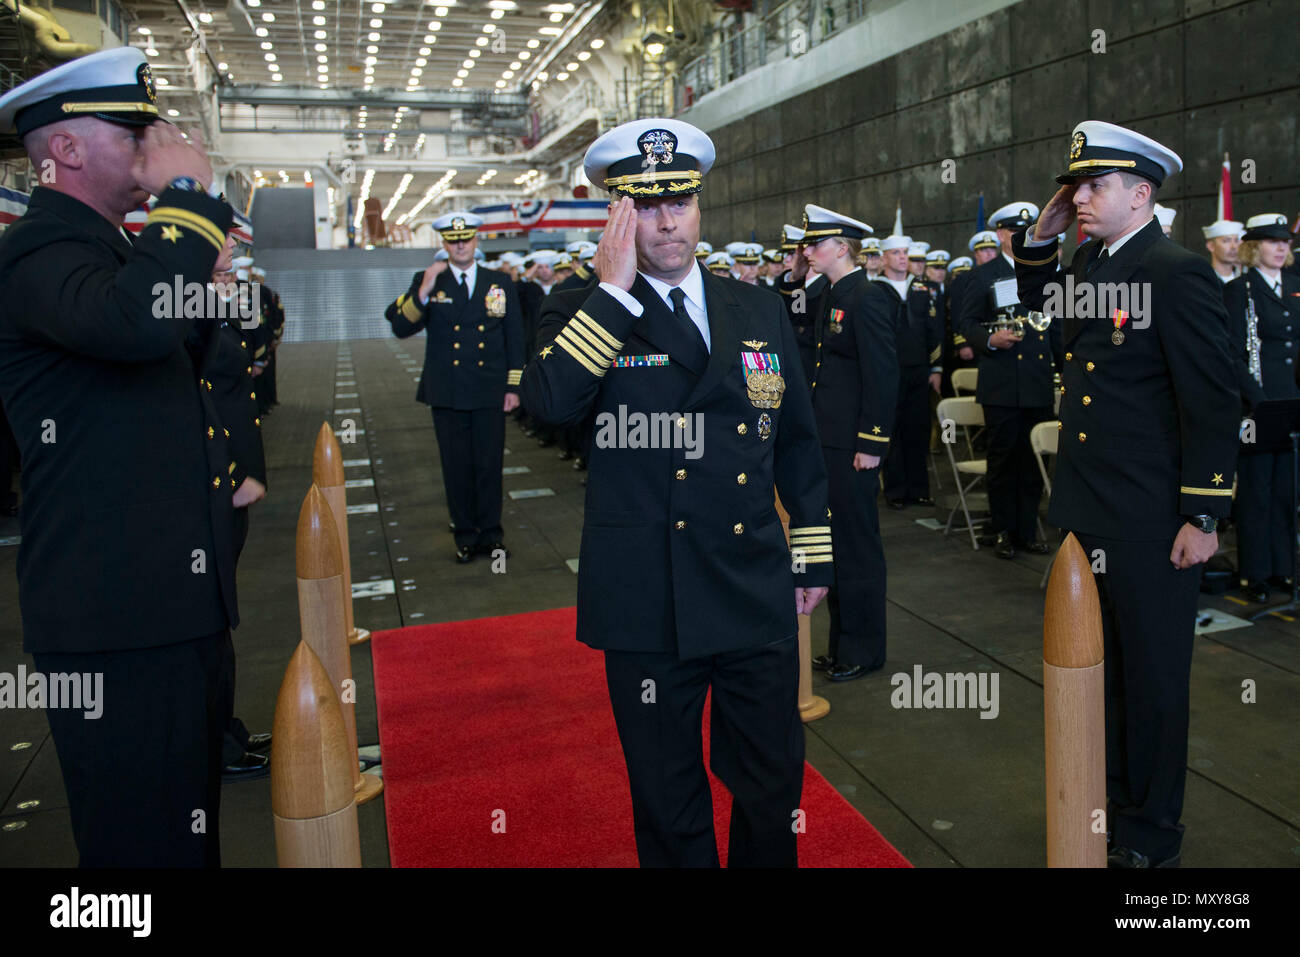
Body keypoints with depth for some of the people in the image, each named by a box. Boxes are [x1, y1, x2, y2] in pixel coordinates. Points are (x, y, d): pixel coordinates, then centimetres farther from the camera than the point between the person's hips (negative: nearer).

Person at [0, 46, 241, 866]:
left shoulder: (112, 249, 18)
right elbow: (137, 323, -37)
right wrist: (188, 196, -21)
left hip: (182, 605, 10)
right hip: (119, 622, -10)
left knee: (192, 822, 21)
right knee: (147, 839, 2)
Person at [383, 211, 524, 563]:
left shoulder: (500, 282, 7)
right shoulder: (427, 283, 4)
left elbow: (515, 337, 7)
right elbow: (400, 328, -7)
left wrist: (513, 386, 2)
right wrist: (423, 292, -21)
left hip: (490, 393, 0)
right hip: (448, 394, 0)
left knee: (490, 465, 5)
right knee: (457, 468, 7)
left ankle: (491, 533, 19)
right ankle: (465, 536, 20)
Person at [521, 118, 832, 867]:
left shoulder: (759, 310, 8)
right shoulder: (584, 316, -2)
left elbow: (798, 440, 13)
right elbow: (550, 401, -24)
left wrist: (813, 554, 13)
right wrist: (615, 291, -21)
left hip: (758, 597, 3)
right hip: (648, 607, -2)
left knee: (775, 782, 16)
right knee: (669, 799, 14)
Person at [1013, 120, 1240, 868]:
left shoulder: (1178, 273, -14)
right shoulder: (1090, 264, 9)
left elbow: (1214, 404, -16)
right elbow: (1039, 307, 29)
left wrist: (1203, 516, -15)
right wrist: (1040, 239, 11)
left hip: (1150, 522, -7)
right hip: (1087, 508, 8)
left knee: (1152, 674, 8)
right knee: (1094, 663, 18)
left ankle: (1151, 833, 26)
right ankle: (1106, 798, 36)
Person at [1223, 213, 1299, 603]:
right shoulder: (1238, 290, -4)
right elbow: (1233, 355, -9)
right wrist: (1258, 400, -16)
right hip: (1256, 405, -5)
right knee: (1255, 490, 1)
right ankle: (1255, 573, 10)